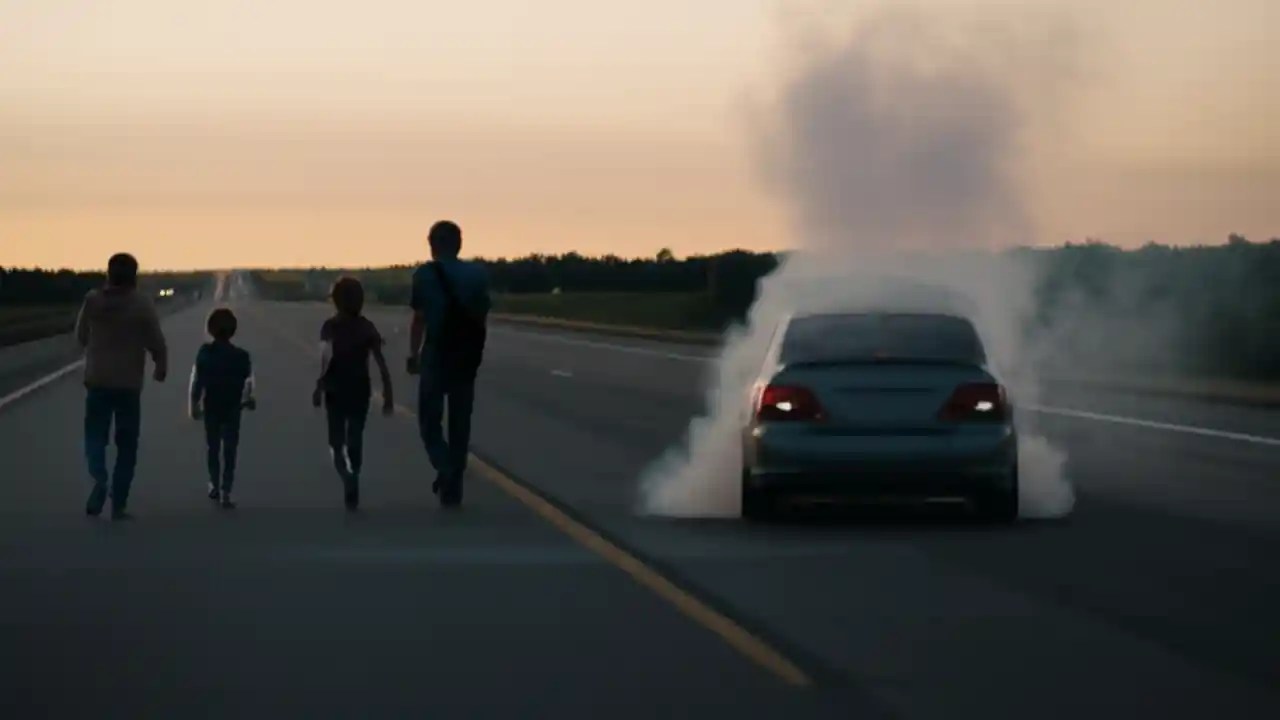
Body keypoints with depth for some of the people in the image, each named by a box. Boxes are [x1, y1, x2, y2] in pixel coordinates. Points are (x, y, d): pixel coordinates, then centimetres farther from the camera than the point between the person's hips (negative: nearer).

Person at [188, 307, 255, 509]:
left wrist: (194, 405, 3)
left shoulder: (204, 353, -6)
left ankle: (215, 486, 28)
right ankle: (225, 492, -8)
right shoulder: (241, 356, -9)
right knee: (229, 450, 1)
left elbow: (196, 382, -6)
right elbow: (248, 383, -7)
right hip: (232, 409, -1)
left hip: (211, 407, 1)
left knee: (212, 447, 19)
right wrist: (248, 399, 12)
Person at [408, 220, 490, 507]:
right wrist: (474, 351, 13)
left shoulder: (426, 274, -7)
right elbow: (482, 316, 6)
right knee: (460, 422, 11)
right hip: (467, 356, 4)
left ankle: (446, 468, -19)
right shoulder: (478, 274, 5)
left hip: (436, 356, -3)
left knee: (430, 421, 6)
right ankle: (454, 484, 10)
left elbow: (420, 319, -9)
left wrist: (413, 354, -1)